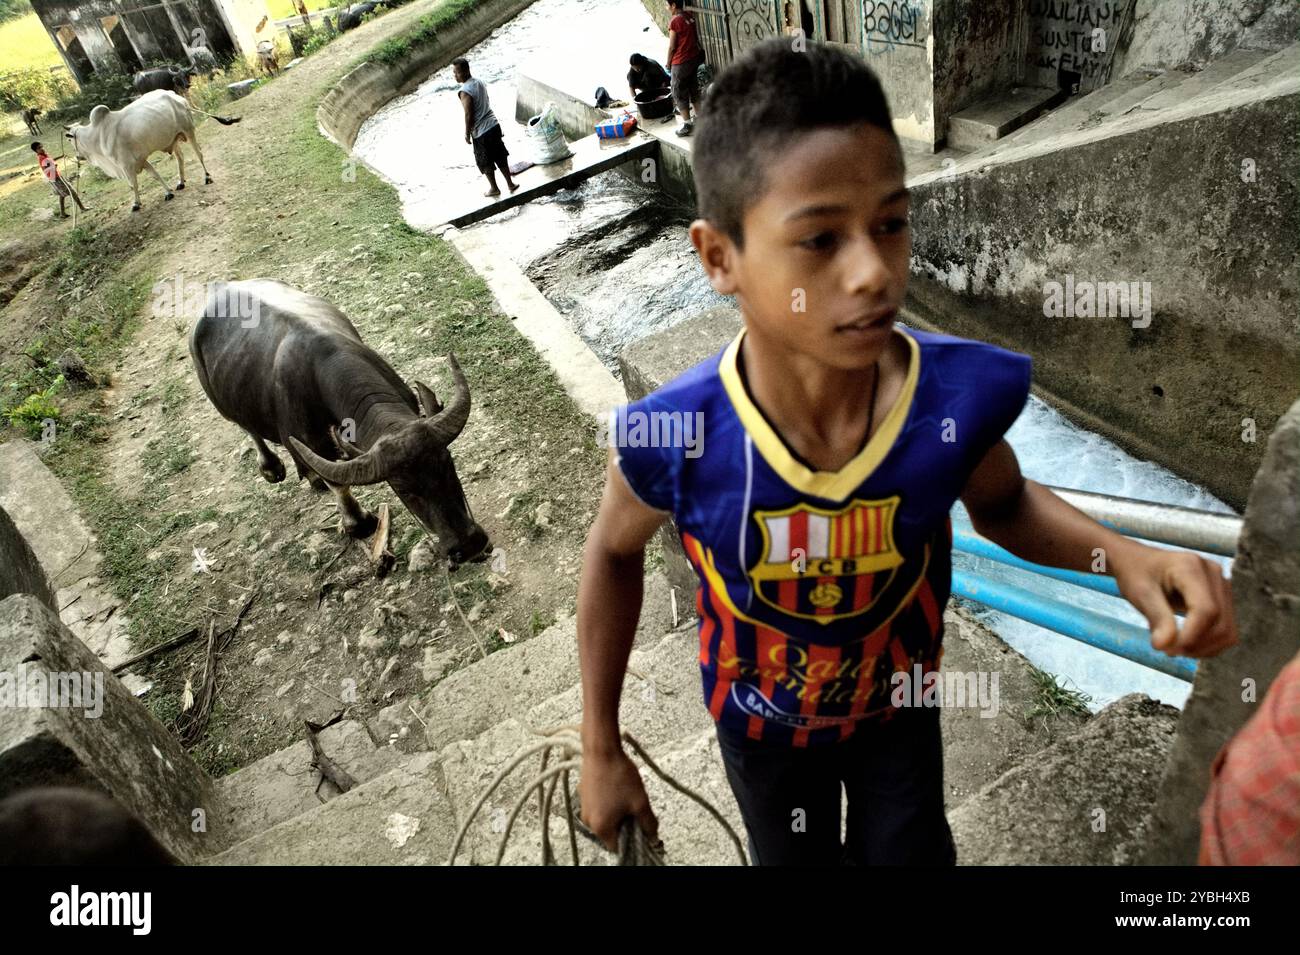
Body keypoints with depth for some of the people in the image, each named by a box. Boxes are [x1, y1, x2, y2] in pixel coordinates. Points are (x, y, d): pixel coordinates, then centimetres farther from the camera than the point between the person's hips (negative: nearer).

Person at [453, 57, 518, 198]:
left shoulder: (464, 91, -22)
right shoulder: (479, 81, 3)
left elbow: (469, 115, -20)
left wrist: (467, 133, -8)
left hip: (481, 131, -7)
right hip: (493, 124, 7)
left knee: (485, 162, 11)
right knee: (500, 156, 19)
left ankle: (494, 188, 24)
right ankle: (510, 183, 28)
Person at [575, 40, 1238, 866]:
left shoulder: (961, 395, -30)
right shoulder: (672, 439, -34)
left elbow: (1001, 504, -6)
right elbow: (614, 552, -12)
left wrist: (1121, 556, -26)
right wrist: (602, 750, -6)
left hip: (897, 709, 1)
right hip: (762, 726, 0)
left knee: (912, 852, 27)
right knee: (795, 859, 27)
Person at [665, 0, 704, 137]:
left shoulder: (674, 21, -19)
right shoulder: (690, 17, 4)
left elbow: (672, 47, -16)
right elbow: (696, 38, 13)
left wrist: (668, 63, -3)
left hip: (681, 63, -8)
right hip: (694, 58, 8)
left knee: (680, 94, 3)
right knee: (694, 89, 19)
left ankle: (687, 125, 6)